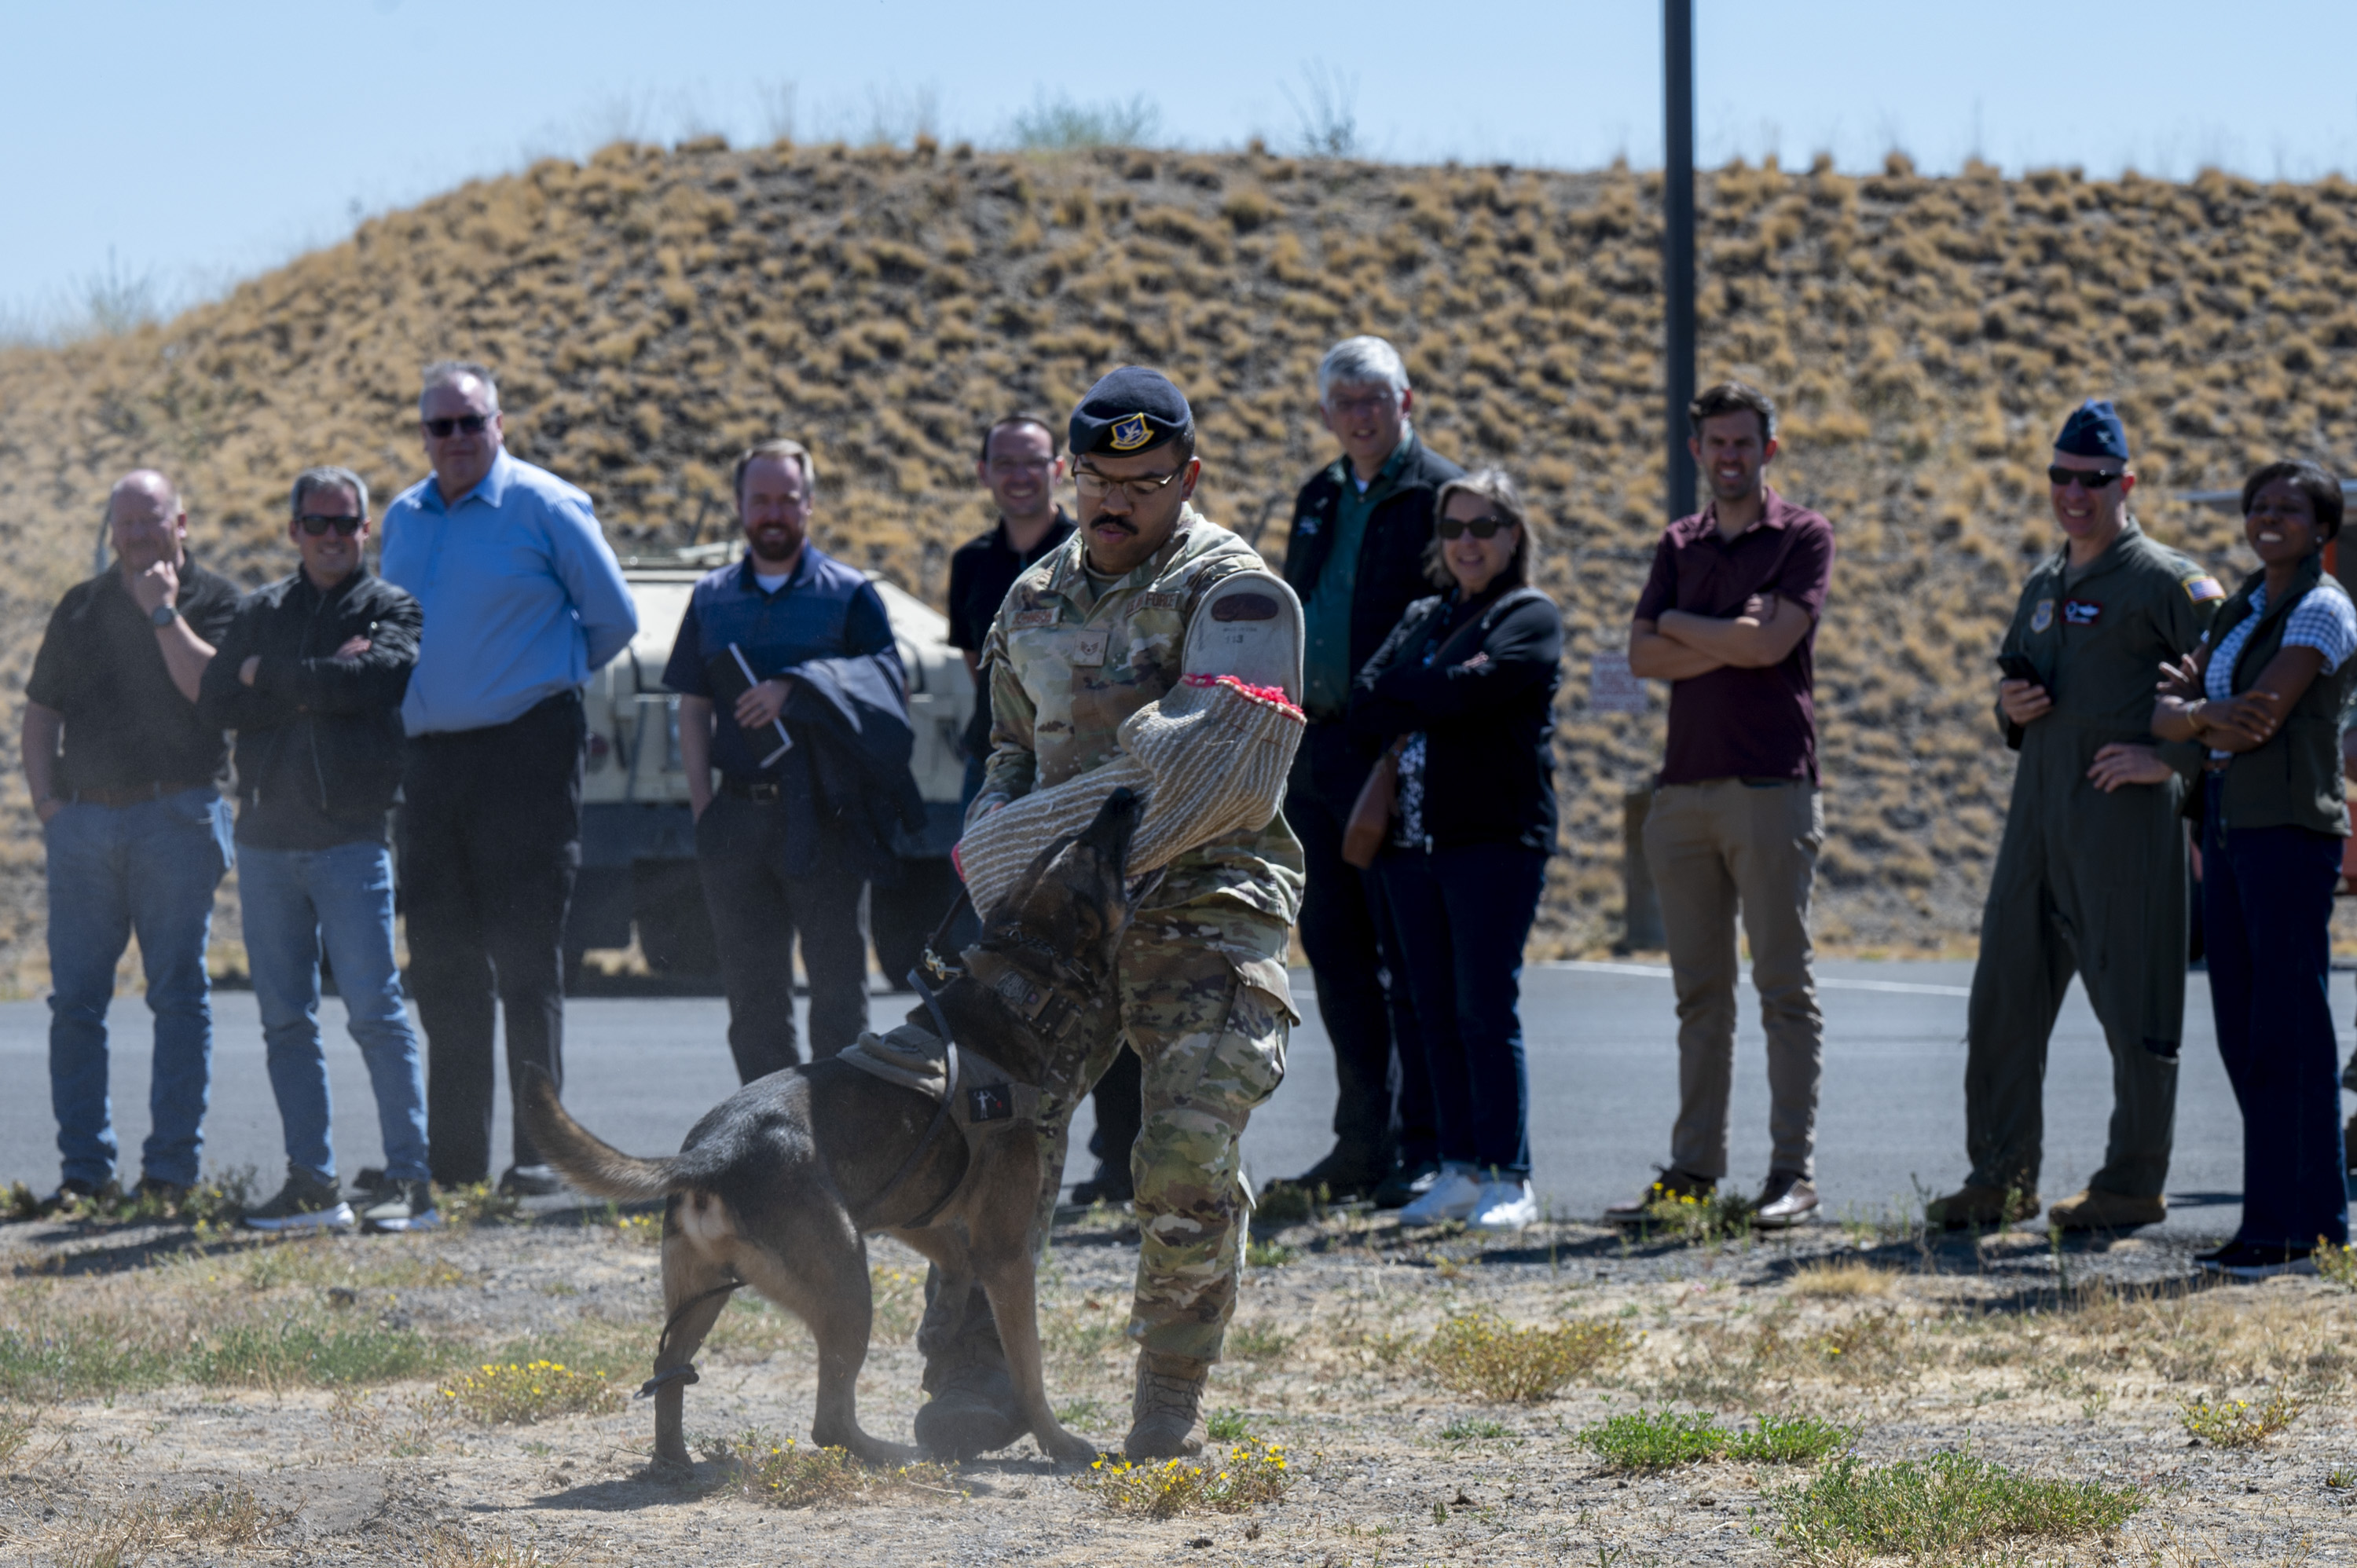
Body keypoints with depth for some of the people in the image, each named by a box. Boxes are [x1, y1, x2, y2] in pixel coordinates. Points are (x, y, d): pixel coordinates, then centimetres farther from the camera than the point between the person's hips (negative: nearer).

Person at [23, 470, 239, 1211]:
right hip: (84, 818, 4)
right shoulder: (81, 608, 16)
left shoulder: (212, 600, 4)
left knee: (178, 996, -2)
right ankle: (85, 1168, 5)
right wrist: (45, 797, 4)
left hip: (175, 820, -4)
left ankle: (171, 1166, 1)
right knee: (75, 998, 1)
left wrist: (162, 612, -13)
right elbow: (40, 713, 17)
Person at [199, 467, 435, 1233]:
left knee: (375, 1011, -10)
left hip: (350, 837, -5)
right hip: (265, 839, 5)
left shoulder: (389, 608, 5)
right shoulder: (260, 611, 15)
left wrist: (271, 676, -6)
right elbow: (215, 699, 1)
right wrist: (318, 688, -9)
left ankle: (410, 1178, -10)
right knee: (285, 1020, 5)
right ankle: (311, 1183, 10)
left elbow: (373, 678, -16)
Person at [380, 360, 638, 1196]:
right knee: (441, 962, 8)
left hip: (523, 749, -6)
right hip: (429, 754, 6)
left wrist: (546, 677, 9)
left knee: (526, 961, -6)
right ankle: (453, 1157, 14)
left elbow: (614, 620, 0)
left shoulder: (545, 507, -5)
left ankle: (539, 1153, -4)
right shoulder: (403, 518, 13)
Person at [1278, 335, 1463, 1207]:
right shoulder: (1319, 500, 18)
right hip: (1315, 752, 8)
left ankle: (1426, 1148, -2)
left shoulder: (1440, 495, -5)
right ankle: (1364, 1142, 17)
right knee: (1334, 946, 10)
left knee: (1409, 954, -6)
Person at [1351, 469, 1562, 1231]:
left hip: (1496, 834, -6)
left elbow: (1472, 689, -16)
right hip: (1412, 837, 6)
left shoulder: (1530, 617, 1)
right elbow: (1365, 707, 6)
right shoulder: (1421, 618, 20)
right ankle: (1460, 1169, 11)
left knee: (1487, 1009, -9)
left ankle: (1509, 1177, -5)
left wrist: (1402, 698, 0)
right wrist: (1433, 702, -9)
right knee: (1435, 1011, 6)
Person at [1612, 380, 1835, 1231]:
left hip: (1772, 785, -5)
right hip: (1684, 784, 5)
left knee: (1784, 985, -4)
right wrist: (1730, 640, -9)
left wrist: (1680, 624, -1)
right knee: (1700, 991, 7)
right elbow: (1643, 655, 3)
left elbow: (1771, 641, -14)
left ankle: (1794, 1172, -3)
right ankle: (1693, 1168, 10)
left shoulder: (1803, 538, 0)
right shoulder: (1679, 545, 16)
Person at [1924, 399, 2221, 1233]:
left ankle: (2133, 1185, 5)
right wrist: (2010, 705, 9)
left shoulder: (2162, 580, -6)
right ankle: (2001, 1178, 14)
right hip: (2038, 811, 8)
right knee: (2004, 998, 7)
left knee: (2134, 1005, -2)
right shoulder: (2045, 585, 18)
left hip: (2125, 813, -8)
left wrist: (2174, 756, -17)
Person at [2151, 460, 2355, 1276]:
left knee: (2288, 1032, -8)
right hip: (2228, 832, 9)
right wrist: (2203, 714, -10)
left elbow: (2263, 715, -18)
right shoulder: (2239, 611, 18)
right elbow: (2165, 711, 10)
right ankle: (2276, 1222, 11)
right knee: (2243, 1033, 7)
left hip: (2290, 832, -9)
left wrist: (2196, 708, -2)